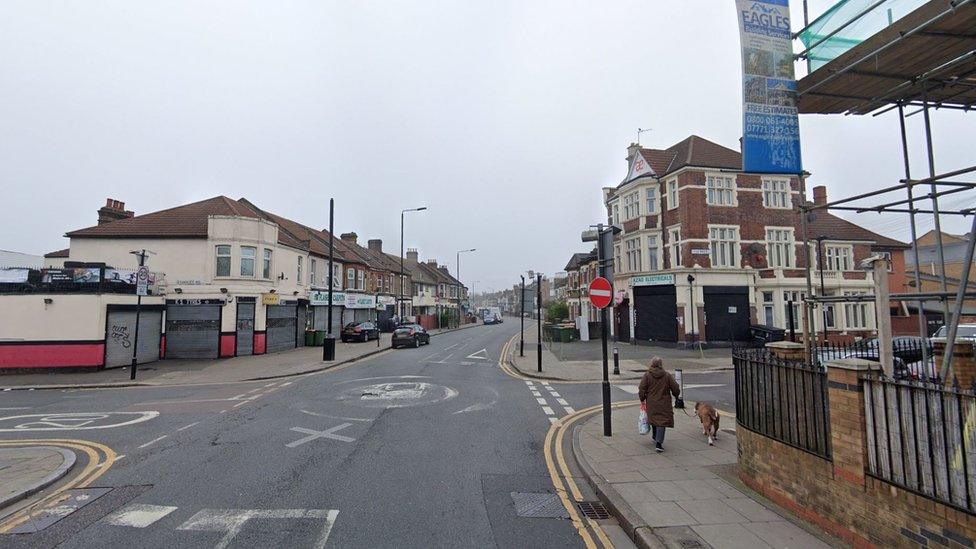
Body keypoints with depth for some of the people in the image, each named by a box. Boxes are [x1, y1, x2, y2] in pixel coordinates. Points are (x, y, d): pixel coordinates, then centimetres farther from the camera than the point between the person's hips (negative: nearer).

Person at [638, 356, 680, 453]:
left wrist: (642, 399, 9)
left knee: (654, 419, 21)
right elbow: (676, 389, -1)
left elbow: (642, 389, -6)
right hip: (664, 404, -2)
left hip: (651, 404, 2)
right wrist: (676, 395, 21)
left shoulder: (647, 375, -6)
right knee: (662, 422, -2)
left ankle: (655, 438, 39)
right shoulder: (667, 376, -7)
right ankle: (658, 443, -10)